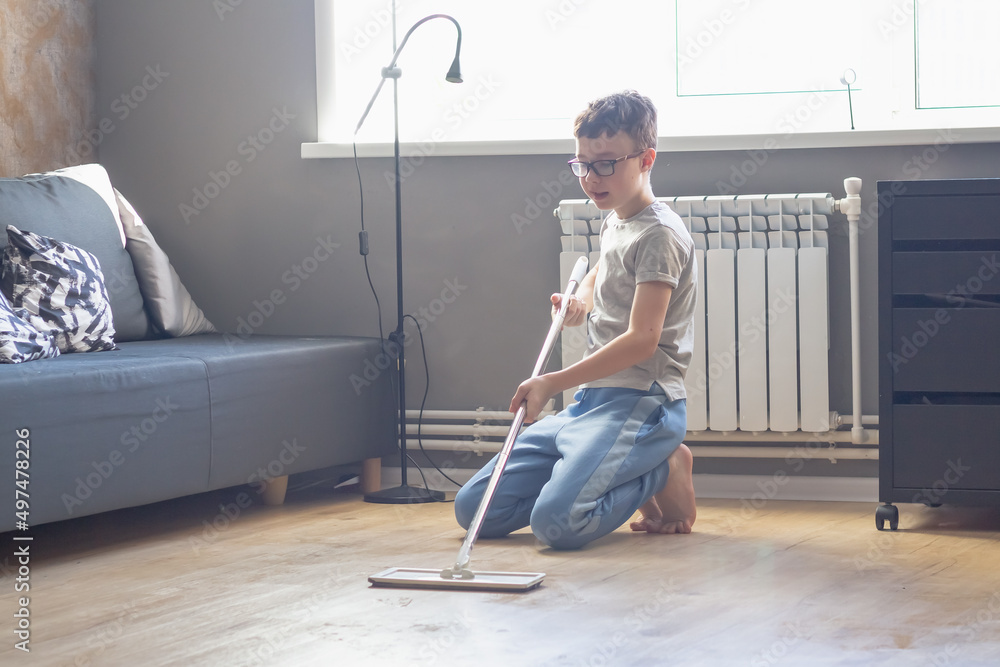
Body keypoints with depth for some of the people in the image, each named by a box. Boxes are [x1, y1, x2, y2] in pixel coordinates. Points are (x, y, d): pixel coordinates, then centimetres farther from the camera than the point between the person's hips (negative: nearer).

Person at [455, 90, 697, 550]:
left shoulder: (659, 235, -12)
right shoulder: (613, 223, 16)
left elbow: (642, 339, -21)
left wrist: (552, 383, -24)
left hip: (641, 404, -9)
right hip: (590, 403, 9)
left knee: (558, 521, -31)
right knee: (473, 510, 2)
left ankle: (665, 472, -3)